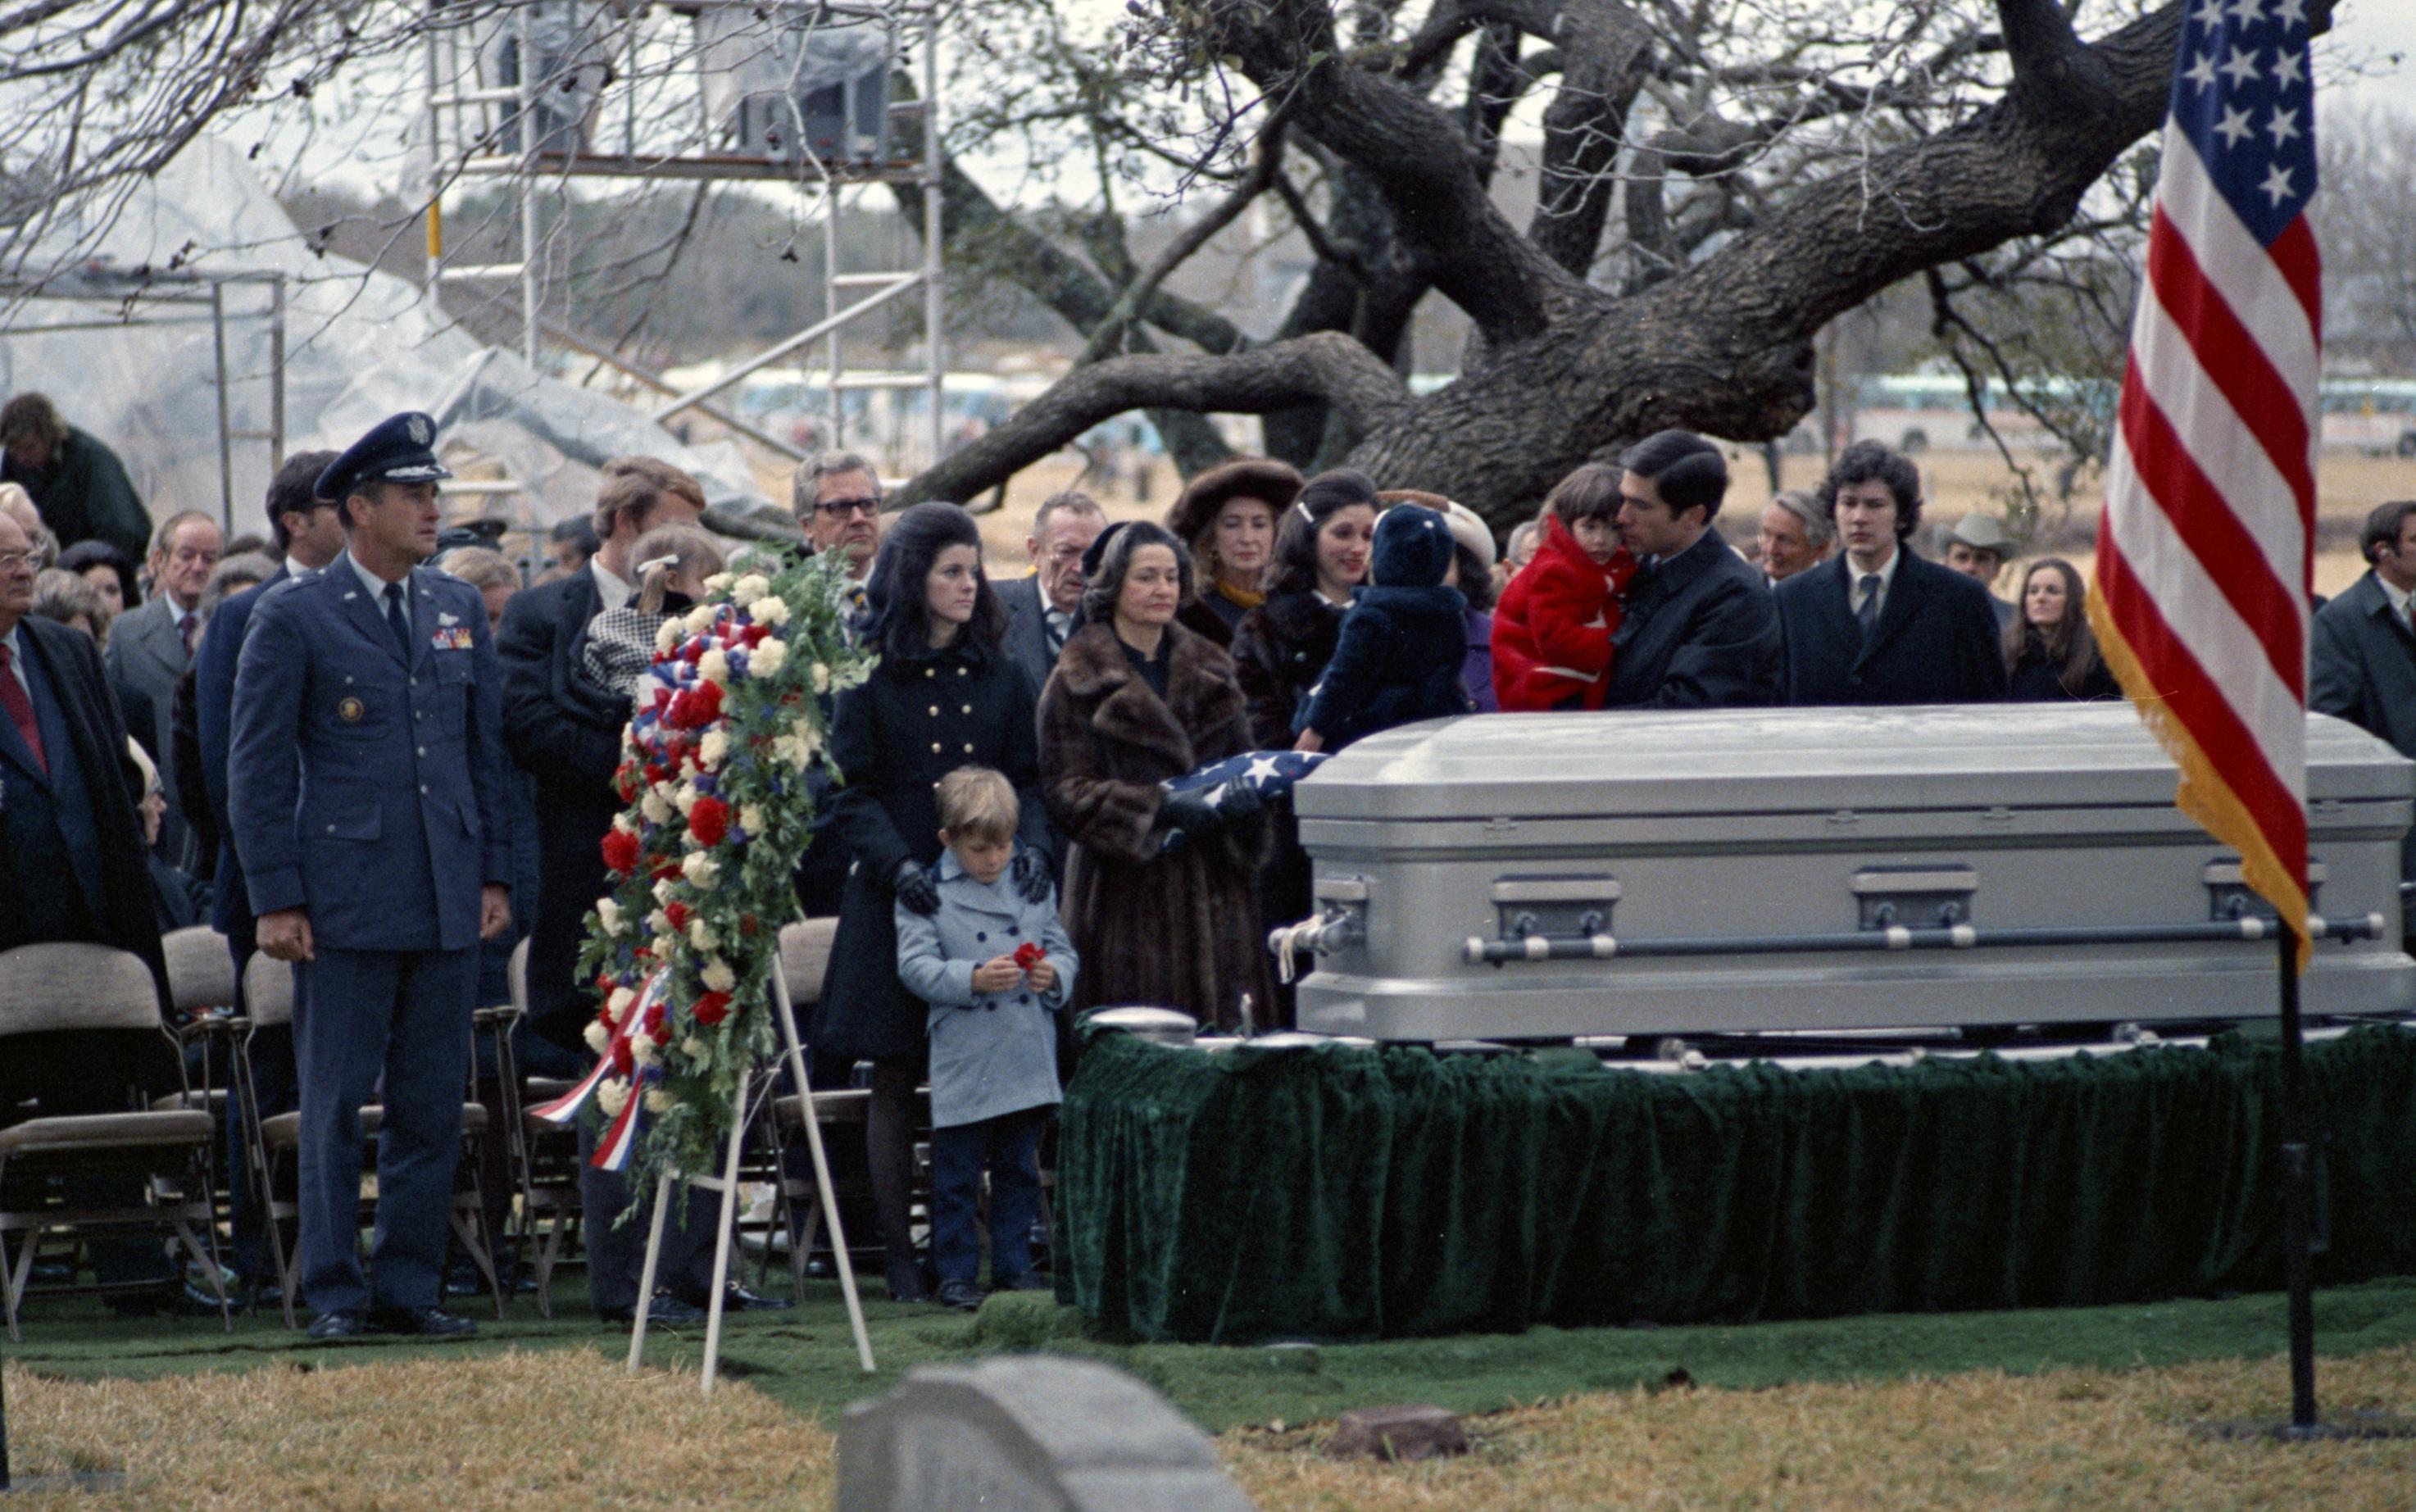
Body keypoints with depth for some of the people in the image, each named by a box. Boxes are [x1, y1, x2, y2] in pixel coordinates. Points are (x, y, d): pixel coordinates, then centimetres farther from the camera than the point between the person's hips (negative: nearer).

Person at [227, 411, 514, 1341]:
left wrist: (494, 874, 9)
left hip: (447, 903, 5)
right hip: (346, 898, -4)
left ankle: (408, 1287, 12)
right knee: (335, 1104, 0)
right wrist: (277, 899, -8)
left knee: (431, 1107, 5)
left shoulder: (460, 611, 13)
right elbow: (257, 768, -2)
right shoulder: (294, 617, -2)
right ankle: (333, 1291, 6)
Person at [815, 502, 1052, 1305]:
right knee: (896, 1076, -1)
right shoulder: (870, 681, 1)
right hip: (897, 898, -3)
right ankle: (899, 1251, 4)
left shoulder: (1000, 677, 12)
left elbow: (1027, 778, 12)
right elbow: (853, 794, -2)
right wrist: (898, 863, -18)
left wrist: (1033, 843, -8)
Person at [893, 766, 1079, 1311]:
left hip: (1029, 1059, 4)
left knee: (1019, 1168, 12)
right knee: (957, 1174, 0)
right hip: (964, 1060, -4)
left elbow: (1063, 950, 14)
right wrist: (973, 979, -24)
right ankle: (955, 1271, 7)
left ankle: (1013, 1265, 20)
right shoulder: (926, 893, -4)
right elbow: (916, 965, -10)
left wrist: (1053, 974, -9)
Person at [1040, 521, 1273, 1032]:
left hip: (1211, 889, 4)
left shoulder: (1211, 673, 16)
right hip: (1125, 891, -4)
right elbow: (1067, 793, -6)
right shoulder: (1079, 682, 1)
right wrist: (1158, 807, -19)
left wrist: (1242, 799, -6)